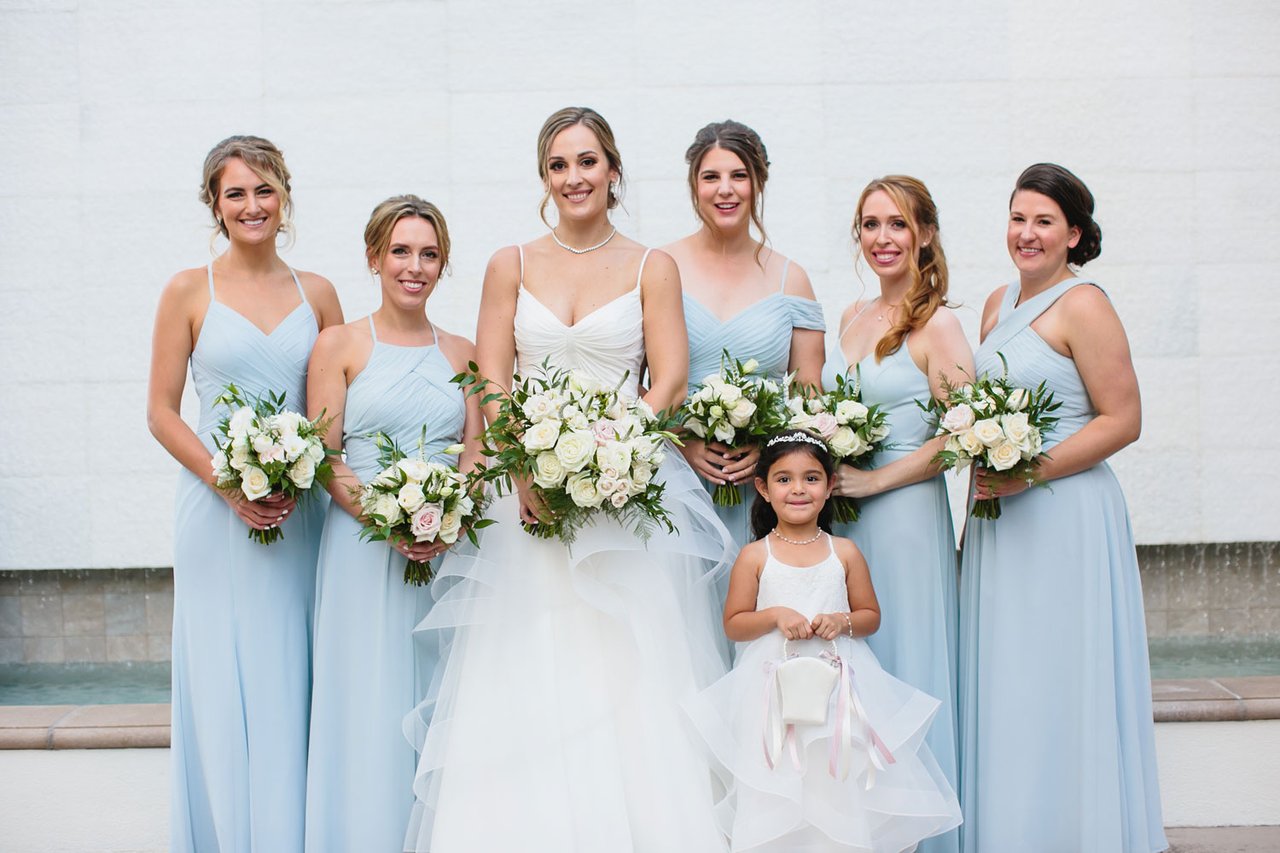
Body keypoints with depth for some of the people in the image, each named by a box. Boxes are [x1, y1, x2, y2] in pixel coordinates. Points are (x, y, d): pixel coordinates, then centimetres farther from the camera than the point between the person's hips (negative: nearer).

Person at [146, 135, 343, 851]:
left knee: (293, 687, 5)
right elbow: (162, 412, 0)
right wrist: (228, 482, -12)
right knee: (223, 689, 1)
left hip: (301, 515, 2)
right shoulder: (189, 291, 2)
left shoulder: (317, 294, 8)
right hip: (218, 512, -2)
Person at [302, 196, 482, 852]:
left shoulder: (462, 353, 12)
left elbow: (475, 455, 7)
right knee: (368, 706, -2)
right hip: (364, 547, -3)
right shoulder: (340, 345, 2)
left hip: (446, 552, 3)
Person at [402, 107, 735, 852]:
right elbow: (490, 383, 4)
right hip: (529, 498, 1)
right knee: (528, 688, -2)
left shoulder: (652, 269, 7)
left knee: (633, 684, -4)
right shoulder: (512, 266, 11)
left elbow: (669, 381, -1)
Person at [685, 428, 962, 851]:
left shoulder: (845, 553, 4)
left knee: (837, 786, 1)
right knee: (780, 796, 0)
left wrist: (844, 621, -10)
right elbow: (733, 625, 2)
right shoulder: (755, 556, -1)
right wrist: (775, 616, -14)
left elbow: (871, 616, 10)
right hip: (774, 690, -1)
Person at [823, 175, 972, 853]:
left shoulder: (936, 325, -9)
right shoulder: (854, 316, 12)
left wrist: (874, 480, -15)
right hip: (839, 512, 7)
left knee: (901, 665, 1)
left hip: (902, 511, -7)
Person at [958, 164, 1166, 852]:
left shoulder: (1082, 305, -10)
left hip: (1065, 517, -8)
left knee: (1057, 688, -3)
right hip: (997, 514, 8)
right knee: (1001, 687, 10)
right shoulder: (999, 304, 14)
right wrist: (986, 470, 11)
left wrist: (1031, 472, -19)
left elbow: (1122, 420, -14)